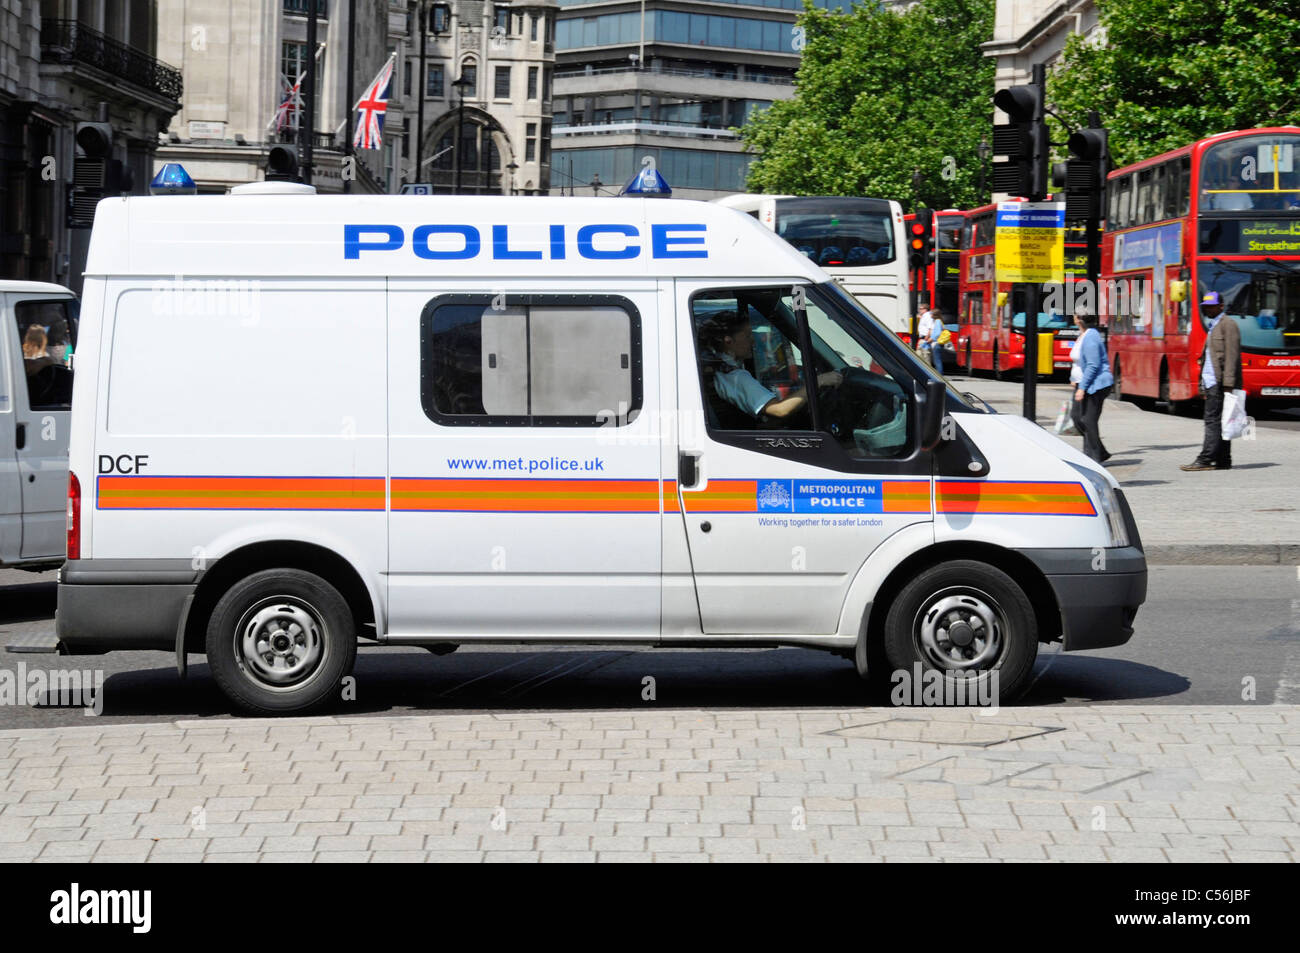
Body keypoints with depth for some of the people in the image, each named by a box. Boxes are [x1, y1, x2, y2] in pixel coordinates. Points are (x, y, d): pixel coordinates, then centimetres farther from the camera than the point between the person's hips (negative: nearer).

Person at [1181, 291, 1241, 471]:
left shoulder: (1228, 325, -6)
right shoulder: (1212, 327, 23)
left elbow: (1231, 356, -14)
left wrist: (1227, 383, -21)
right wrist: (1204, 385, 17)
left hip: (1219, 383, -10)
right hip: (1211, 383, 10)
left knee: (1213, 421, -11)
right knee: (1217, 422, 9)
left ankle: (1205, 459, -13)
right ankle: (1223, 460, 10)